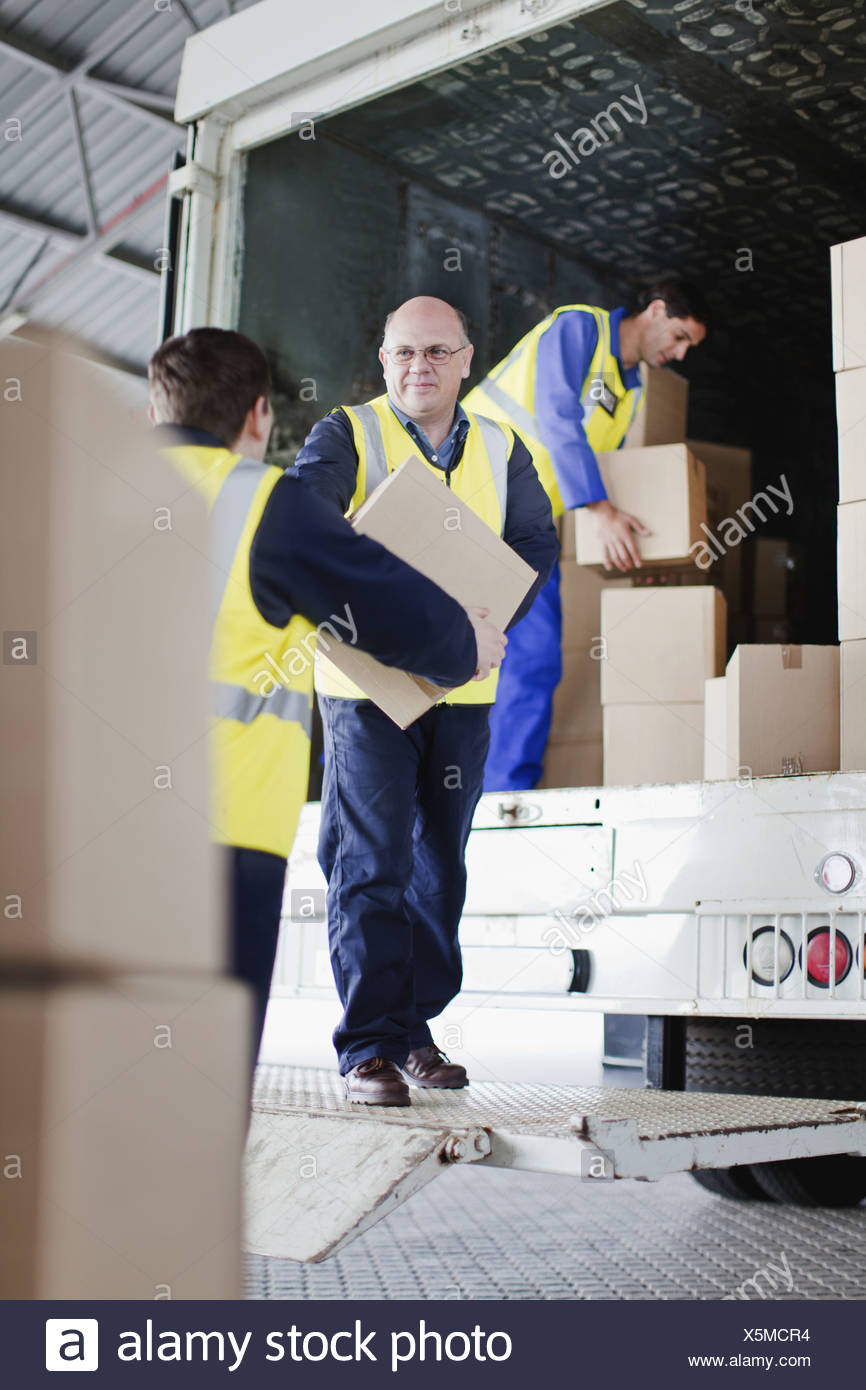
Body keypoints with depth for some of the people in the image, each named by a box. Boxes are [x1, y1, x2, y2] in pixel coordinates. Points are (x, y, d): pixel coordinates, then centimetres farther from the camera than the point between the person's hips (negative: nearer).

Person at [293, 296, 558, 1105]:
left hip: (462, 686, 4)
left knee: (437, 863, 11)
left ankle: (412, 1028, 24)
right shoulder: (346, 437, 0)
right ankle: (367, 1047, -2)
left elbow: (535, 544, 5)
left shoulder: (502, 452, 12)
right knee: (370, 862, -7)